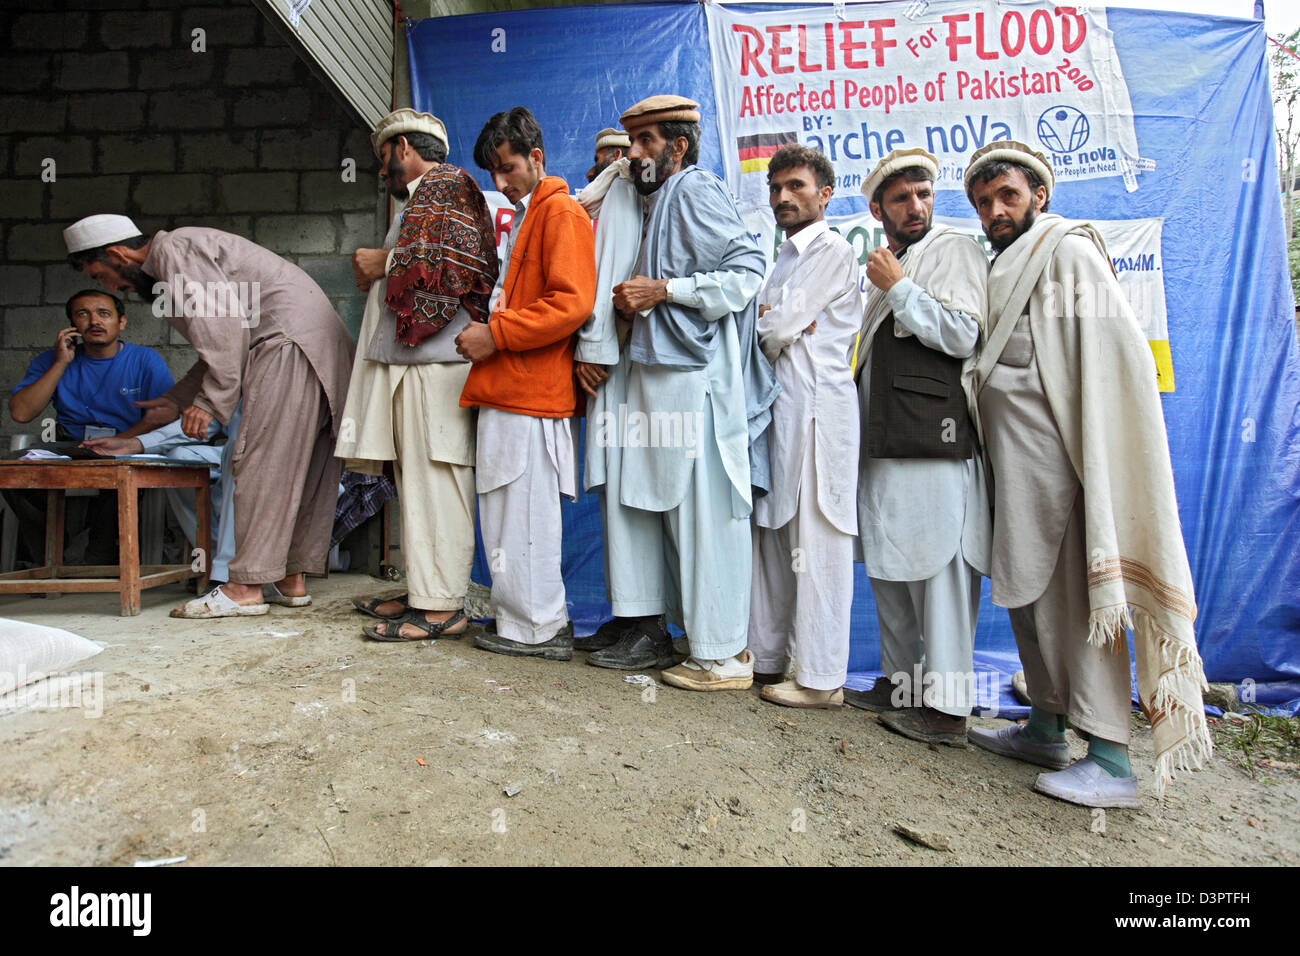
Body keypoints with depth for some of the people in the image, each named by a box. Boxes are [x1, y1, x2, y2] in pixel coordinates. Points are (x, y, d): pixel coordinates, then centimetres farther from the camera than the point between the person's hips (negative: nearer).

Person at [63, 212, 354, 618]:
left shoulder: (174, 250, -3)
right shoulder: (171, 268, 28)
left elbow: (224, 328, -16)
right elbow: (221, 346, 29)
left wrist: (210, 401, -15)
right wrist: (177, 400, 28)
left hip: (290, 340, -10)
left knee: (263, 461, -11)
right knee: (295, 466, 7)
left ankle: (246, 587, -9)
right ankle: (291, 579, 11)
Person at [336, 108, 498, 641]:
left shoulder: (447, 187, 0)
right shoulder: (421, 197, 30)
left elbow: (459, 259, -16)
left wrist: (385, 262, -6)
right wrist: (378, 270, 18)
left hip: (436, 361, -10)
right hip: (407, 359, 10)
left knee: (435, 477, -11)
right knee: (416, 476, 9)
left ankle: (443, 606, -8)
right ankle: (423, 590, 16)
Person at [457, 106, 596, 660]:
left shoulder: (561, 213, -5)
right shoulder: (523, 217, 25)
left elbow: (571, 302, -18)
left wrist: (496, 334, -15)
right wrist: (488, 331, 15)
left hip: (531, 392, -10)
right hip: (507, 388, 10)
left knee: (523, 513, -5)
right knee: (505, 511, 12)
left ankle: (536, 628, 7)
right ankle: (535, 619, 23)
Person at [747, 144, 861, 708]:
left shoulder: (832, 250, -3)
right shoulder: (785, 258, 26)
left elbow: (775, 328, -13)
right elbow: (767, 332, 17)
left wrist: (766, 326, 7)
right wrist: (773, 323, -4)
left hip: (816, 406, -9)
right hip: (778, 404, 9)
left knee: (815, 541, -7)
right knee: (771, 532, 10)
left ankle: (821, 678, 0)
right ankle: (767, 656, 20)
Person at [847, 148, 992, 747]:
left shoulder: (954, 250, 1)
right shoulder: (886, 267, 24)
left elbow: (963, 336, -13)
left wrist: (898, 288, -9)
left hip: (934, 440, -8)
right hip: (883, 443, 9)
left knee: (939, 572, -6)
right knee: (888, 568, 12)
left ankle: (946, 706, 2)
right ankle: (900, 682, 24)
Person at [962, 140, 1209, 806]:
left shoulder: (1069, 251, -4)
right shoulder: (1003, 270, 22)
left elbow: (1119, 355, -13)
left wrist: (1091, 461, -19)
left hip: (1052, 454, -9)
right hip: (1012, 460, 9)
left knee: (1072, 593, -9)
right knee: (1026, 590, 11)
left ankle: (1111, 762, -1)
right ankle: (1046, 727, 23)